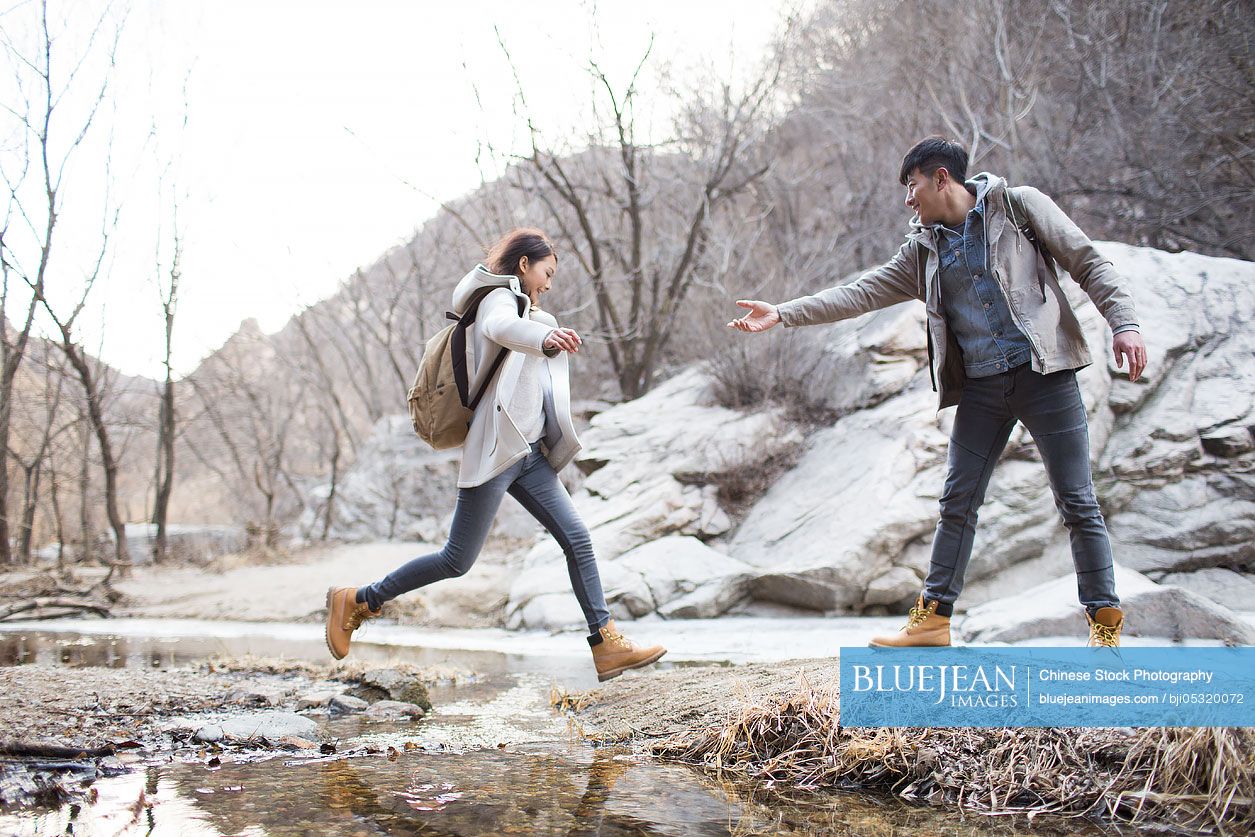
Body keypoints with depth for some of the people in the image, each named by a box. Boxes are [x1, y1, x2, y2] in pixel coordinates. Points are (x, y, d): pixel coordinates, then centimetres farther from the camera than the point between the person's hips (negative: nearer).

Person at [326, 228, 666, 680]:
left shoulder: (529, 312, 23)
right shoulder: (500, 298, -6)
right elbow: (499, 327, -32)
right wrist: (545, 338, -52)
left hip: (530, 452, 9)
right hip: (496, 450, -9)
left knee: (577, 538, -1)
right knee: (458, 560, -5)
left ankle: (607, 646, -1)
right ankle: (355, 600, 8)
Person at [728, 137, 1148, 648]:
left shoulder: (1017, 205, 1)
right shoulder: (924, 249, 14)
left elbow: (1088, 264, 1)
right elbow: (861, 293, 10)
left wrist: (1123, 324, -11)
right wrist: (783, 314, 3)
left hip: (1043, 374, -5)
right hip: (980, 387, 5)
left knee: (1077, 503, -3)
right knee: (957, 503, 5)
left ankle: (1105, 623, 6)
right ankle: (932, 618, 12)